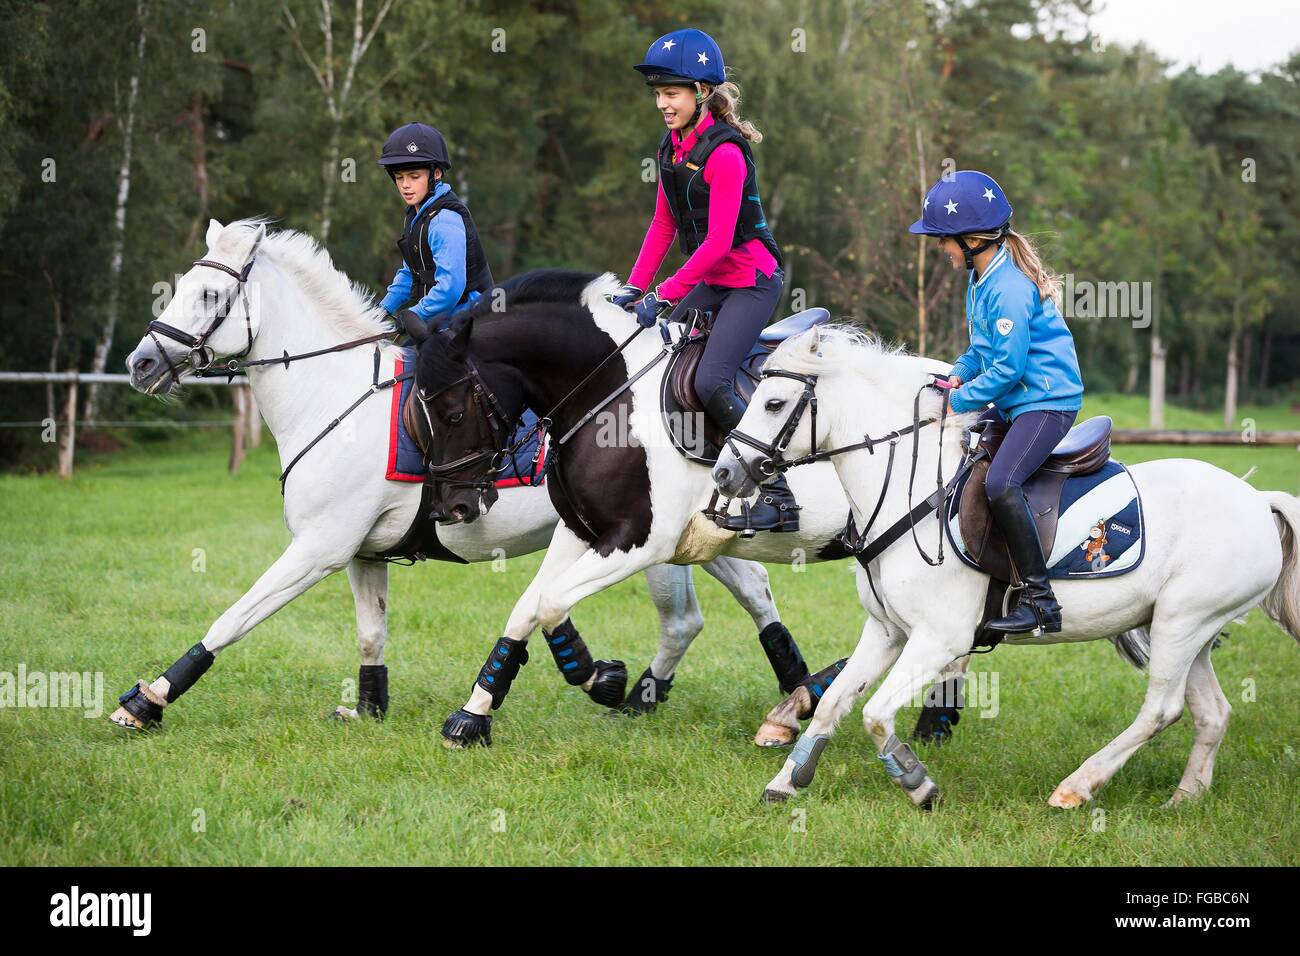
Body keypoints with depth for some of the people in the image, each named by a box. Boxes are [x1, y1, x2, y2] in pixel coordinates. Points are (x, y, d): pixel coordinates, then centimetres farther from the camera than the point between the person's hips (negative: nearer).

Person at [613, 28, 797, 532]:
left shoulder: (724, 153, -20)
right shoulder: (672, 146, 7)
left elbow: (717, 241, -23)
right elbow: (663, 225, 13)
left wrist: (664, 294, -22)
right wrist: (633, 287, 5)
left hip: (751, 279, -9)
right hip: (711, 281, 9)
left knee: (710, 382, -20)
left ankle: (778, 497, -13)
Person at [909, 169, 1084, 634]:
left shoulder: (1010, 289, -21)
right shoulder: (982, 278, 10)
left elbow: (1008, 368, -22)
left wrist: (959, 400, -14)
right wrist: (960, 374, 3)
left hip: (1048, 401, -11)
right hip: (1012, 402, 11)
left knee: (1000, 482, -29)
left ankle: (1039, 601, -27)